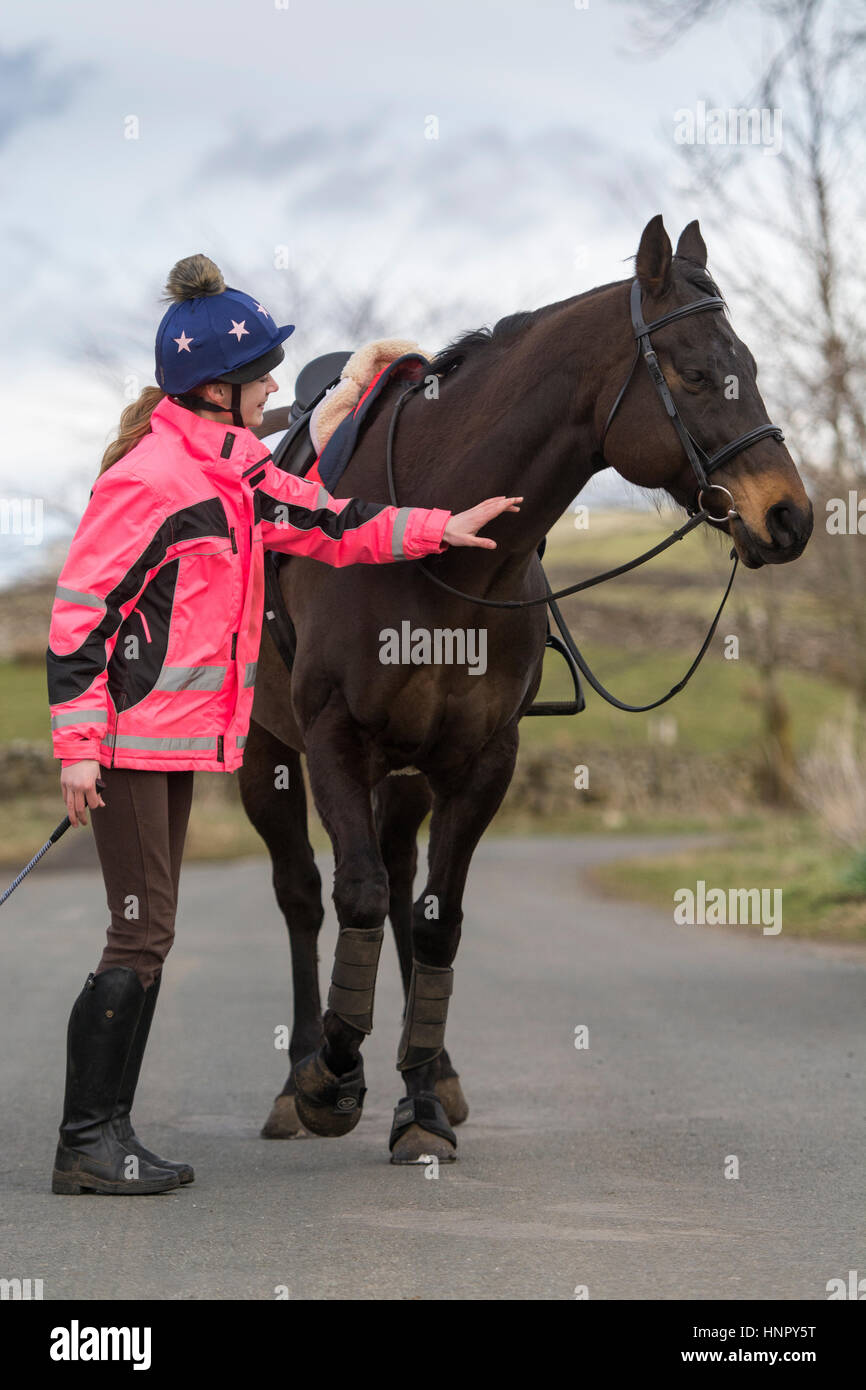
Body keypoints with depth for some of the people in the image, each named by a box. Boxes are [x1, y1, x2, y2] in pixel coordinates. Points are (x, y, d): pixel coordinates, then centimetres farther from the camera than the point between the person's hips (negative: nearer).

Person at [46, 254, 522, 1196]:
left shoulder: (234, 473, 11)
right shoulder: (149, 477, -16)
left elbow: (327, 524, 24)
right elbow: (81, 608, -17)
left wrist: (438, 529, 18)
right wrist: (76, 744, -20)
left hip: (180, 734, 9)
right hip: (133, 738, -9)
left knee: (148, 937, 11)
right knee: (141, 936, -8)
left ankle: (109, 1133, 17)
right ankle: (85, 1144, -1)